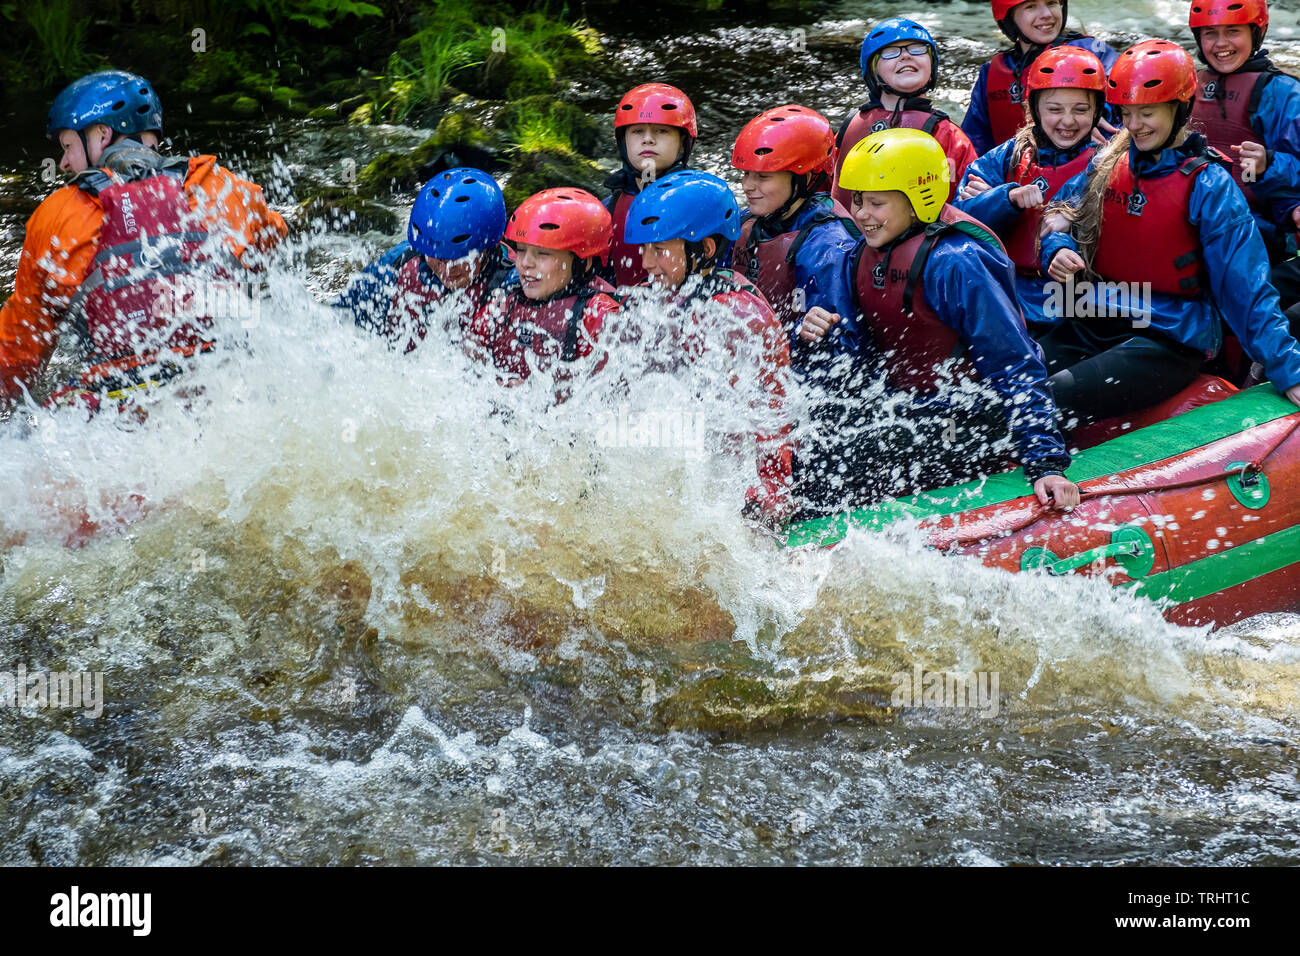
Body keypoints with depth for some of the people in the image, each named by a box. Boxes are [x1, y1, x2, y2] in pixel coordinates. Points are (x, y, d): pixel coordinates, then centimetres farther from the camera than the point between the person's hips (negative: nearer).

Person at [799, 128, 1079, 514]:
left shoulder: (954, 263, -21)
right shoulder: (864, 256, 4)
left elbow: (1016, 367, -21)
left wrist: (1046, 464, -27)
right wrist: (819, 334, -10)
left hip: (968, 425, -8)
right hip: (904, 407, 8)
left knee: (829, 479, -21)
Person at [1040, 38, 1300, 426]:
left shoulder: (1209, 186, -5)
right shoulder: (1107, 164, 10)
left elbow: (1245, 289, -6)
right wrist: (1059, 251, -9)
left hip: (1169, 341, -5)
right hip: (1093, 325, 5)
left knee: (1052, 400, -30)